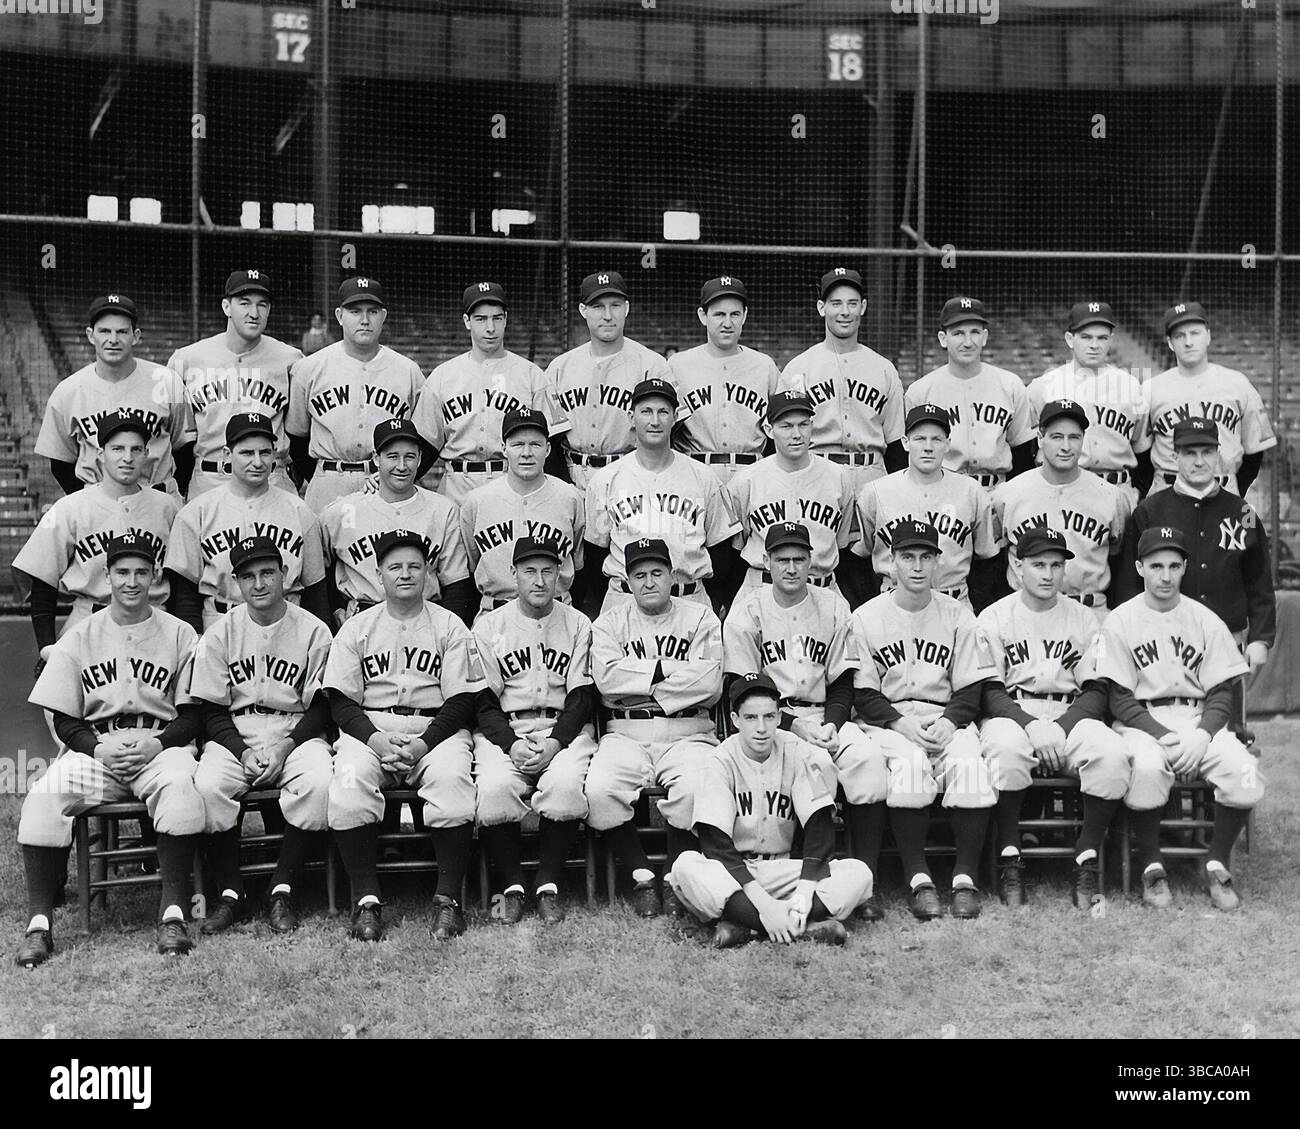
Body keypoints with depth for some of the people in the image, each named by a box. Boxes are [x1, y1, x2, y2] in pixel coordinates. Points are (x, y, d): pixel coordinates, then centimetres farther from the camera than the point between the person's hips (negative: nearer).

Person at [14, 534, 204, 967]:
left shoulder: (180, 635, 8)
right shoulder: (79, 638, 11)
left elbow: (193, 716, 5)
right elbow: (64, 721, 7)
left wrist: (157, 743, -14)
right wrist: (98, 748, -12)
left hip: (160, 747, -1)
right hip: (95, 748, 2)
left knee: (180, 784, -36)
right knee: (43, 796, -27)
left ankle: (173, 914, -32)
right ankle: (39, 923, -23)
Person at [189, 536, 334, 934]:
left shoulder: (313, 631, 3)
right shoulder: (220, 633, 6)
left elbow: (320, 708, 2)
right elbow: (211, 710, 5)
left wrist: (285, 748, -13)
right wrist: (243, 752, -12)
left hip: (297, 733, -1)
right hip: (234, 736, 1)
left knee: (319, 784, -32)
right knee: (208, 786, -30)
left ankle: (281, 890, -16)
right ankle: (230, 894, -14)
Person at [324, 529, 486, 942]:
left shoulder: (450, 626, 10)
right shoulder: (356, 628, 13)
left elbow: (462, 701, 2)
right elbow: (340, 702, 6)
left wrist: (423, 744, -13)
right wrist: (375, 739, -13)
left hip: (437, 728, -1)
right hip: (369, 729, 1)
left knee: (452, 778, -33)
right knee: (348, 784, -31)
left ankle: (448, 899, -23)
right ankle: (366, 900, -23)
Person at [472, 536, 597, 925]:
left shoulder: (578, 625, 10)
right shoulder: (488, 626, 8)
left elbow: (582, 699, 4)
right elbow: (484, 702, 3)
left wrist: (555, 743, -13)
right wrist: (511, 745, -14)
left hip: (564, 729, 0)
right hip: (503, 731, 0)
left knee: (567, 784, -32)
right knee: (494, 788, -31)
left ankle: (548, 885, -13)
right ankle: (511, 885, -11)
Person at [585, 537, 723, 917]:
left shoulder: (700, 618, 9)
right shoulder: (609, 622, 13)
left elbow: (710, 684, -6)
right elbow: (607, 678, -6)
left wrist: (637, 680, -5)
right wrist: (667, 670, -6)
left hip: (688, 732, -1)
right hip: (625, 734, 1)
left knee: (694, 791, -31)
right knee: (599, 792, -27)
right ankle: (642, 877, -8)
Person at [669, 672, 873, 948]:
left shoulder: (796, 752, -3)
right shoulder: (720, 761, -9)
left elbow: (819, 828, -8)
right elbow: (714, 843, -18)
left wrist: (805, 892, -25)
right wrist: (761, 902, -30)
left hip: (785, 871, 2)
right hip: (730, 874, -2)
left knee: (859, 873, -21)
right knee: (686, 866, -33)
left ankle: (743, 924, -29)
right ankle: (803, 927, -35)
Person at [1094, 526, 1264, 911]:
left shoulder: (1206, 621, 8)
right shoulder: (1120, 622, 1)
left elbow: (1221, 693, 5)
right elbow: (1120, 699, -3)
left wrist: (1202, 734, -14)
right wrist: (1163, 735, -17)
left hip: (1201, 718, 3)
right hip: (1141, 720, -3)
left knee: (1244, 770, -27)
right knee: (1146, 767, -36)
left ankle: (1217, 865, -5)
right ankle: (1151, 869, -15)